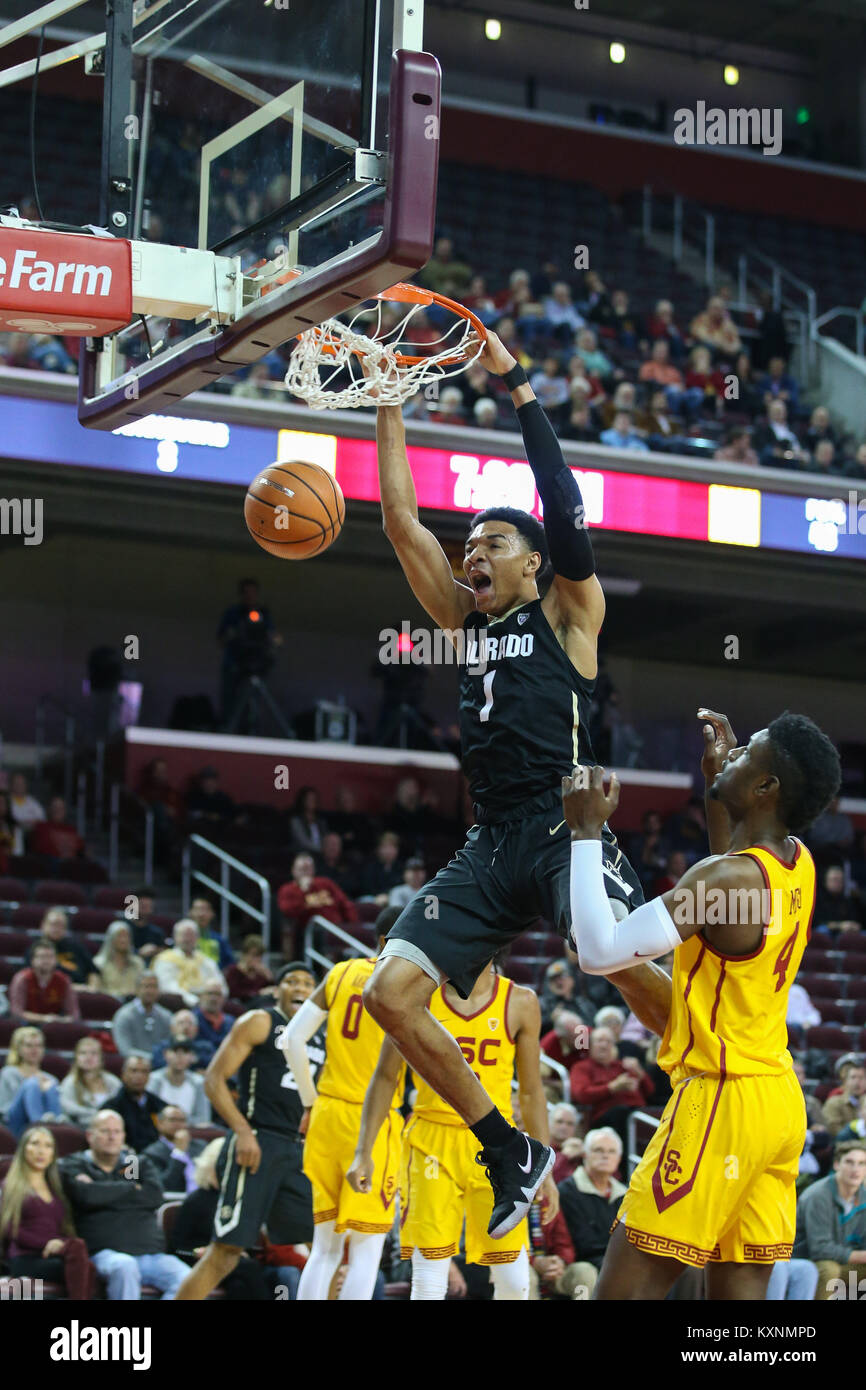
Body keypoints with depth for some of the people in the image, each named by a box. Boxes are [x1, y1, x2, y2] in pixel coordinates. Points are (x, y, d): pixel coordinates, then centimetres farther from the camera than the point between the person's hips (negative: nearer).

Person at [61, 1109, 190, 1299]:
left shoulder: (141, 1164, 24)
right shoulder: (74, 1165, 14)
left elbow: (155, 1196, 3)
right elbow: (87, 1195, -9)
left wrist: (106, 1193, 0)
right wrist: (133, 1189, 4)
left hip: (153, 1253, 3)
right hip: (105, 1253, -3)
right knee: (125, 1266, -39)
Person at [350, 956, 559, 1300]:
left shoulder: (520, 1003, 2)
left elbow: (531, 1092, 9)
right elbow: (385, 1078, 6)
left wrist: (544, 1169, 7)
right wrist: (364, 1151, -1)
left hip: (494, 1145, 1)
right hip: (432, 1143, -1)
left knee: (513, 1280, -2)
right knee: (428, 1281, -5)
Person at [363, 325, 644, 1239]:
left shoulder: (566, 614, 7)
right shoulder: (465, 620, 20)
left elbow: (564, 505, -6)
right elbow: (401, 521, 16)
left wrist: (516, 387, -6)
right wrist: (389, 404, 14)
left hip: (566, 829, -6)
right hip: (490, 847, 6)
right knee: (389, 992, -4)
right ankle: (511, 1154, 8)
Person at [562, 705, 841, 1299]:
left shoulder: (725, 876, -20)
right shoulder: (797, 861, 6)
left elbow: (599, 951, -22)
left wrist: (587, 832, -15)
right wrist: (718, 781, 26)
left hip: (721, 1099, -9)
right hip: (780, 1099, 9)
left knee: (624, 1289, -7)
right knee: (739, 1291, 9)